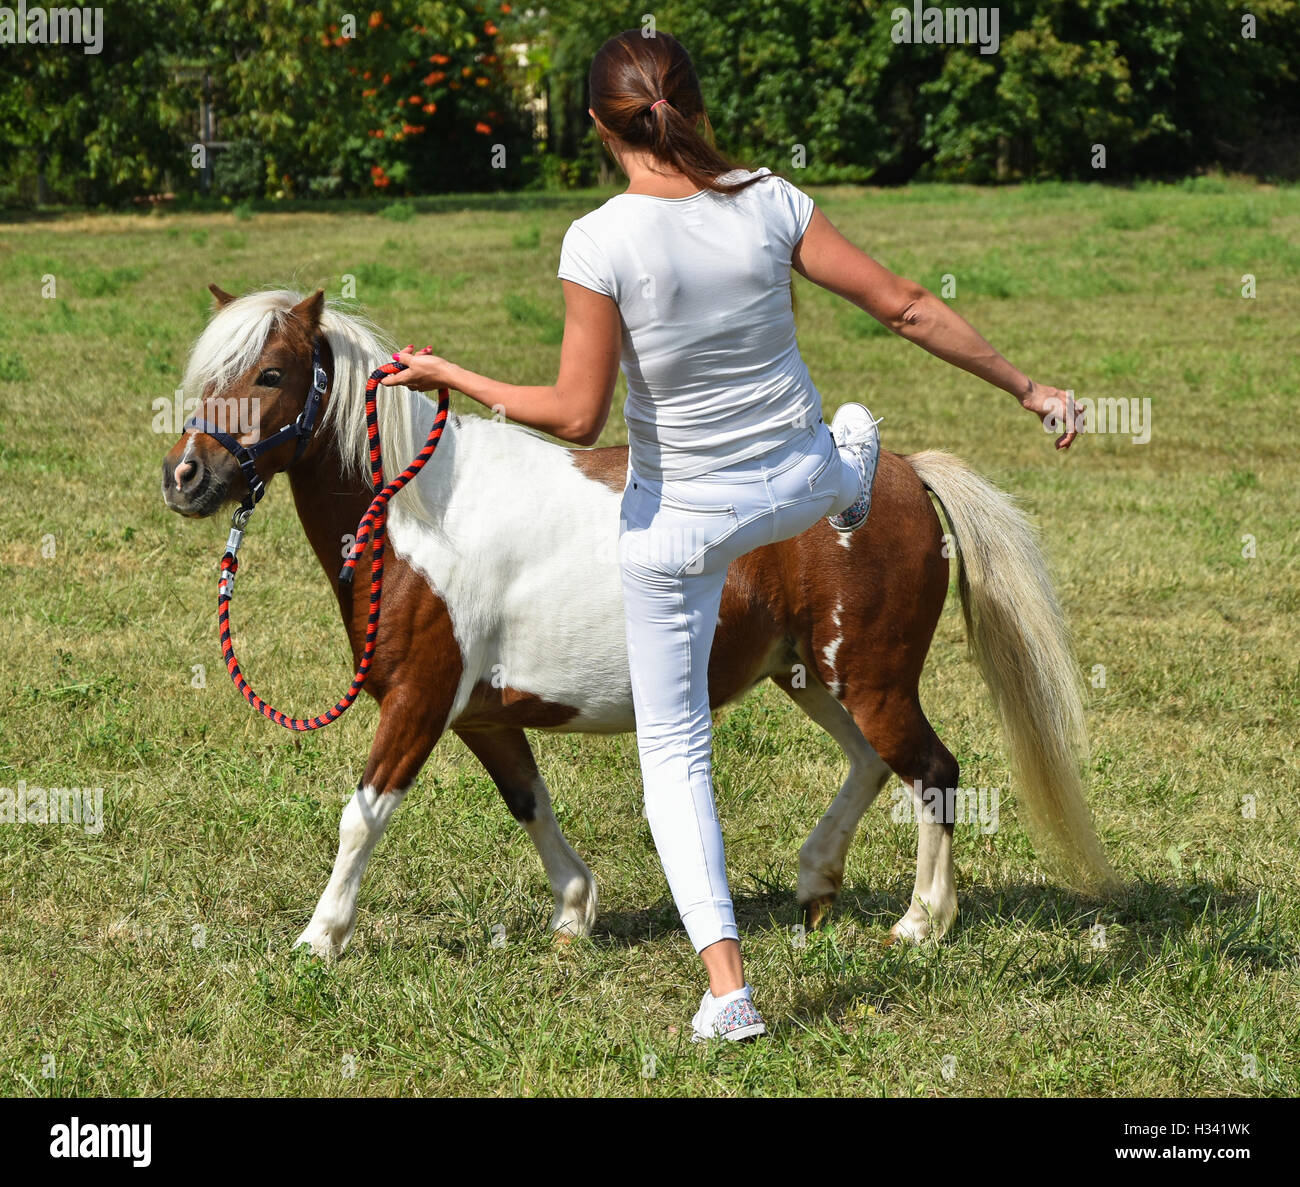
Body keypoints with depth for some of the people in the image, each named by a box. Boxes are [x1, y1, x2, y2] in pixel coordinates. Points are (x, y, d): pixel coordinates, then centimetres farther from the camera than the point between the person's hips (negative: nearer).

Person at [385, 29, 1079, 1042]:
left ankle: (728, 987, 3)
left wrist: (451, 378, -7)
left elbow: (578, 418, -20)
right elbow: (906, 305, -6)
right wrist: (1026, 388, 5)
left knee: (674, 752, 10)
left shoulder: (601, 243, -22)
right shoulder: (769, 205, -12)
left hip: (678, 520, -2)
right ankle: (859, 471, 75)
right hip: (799, 482, 2)